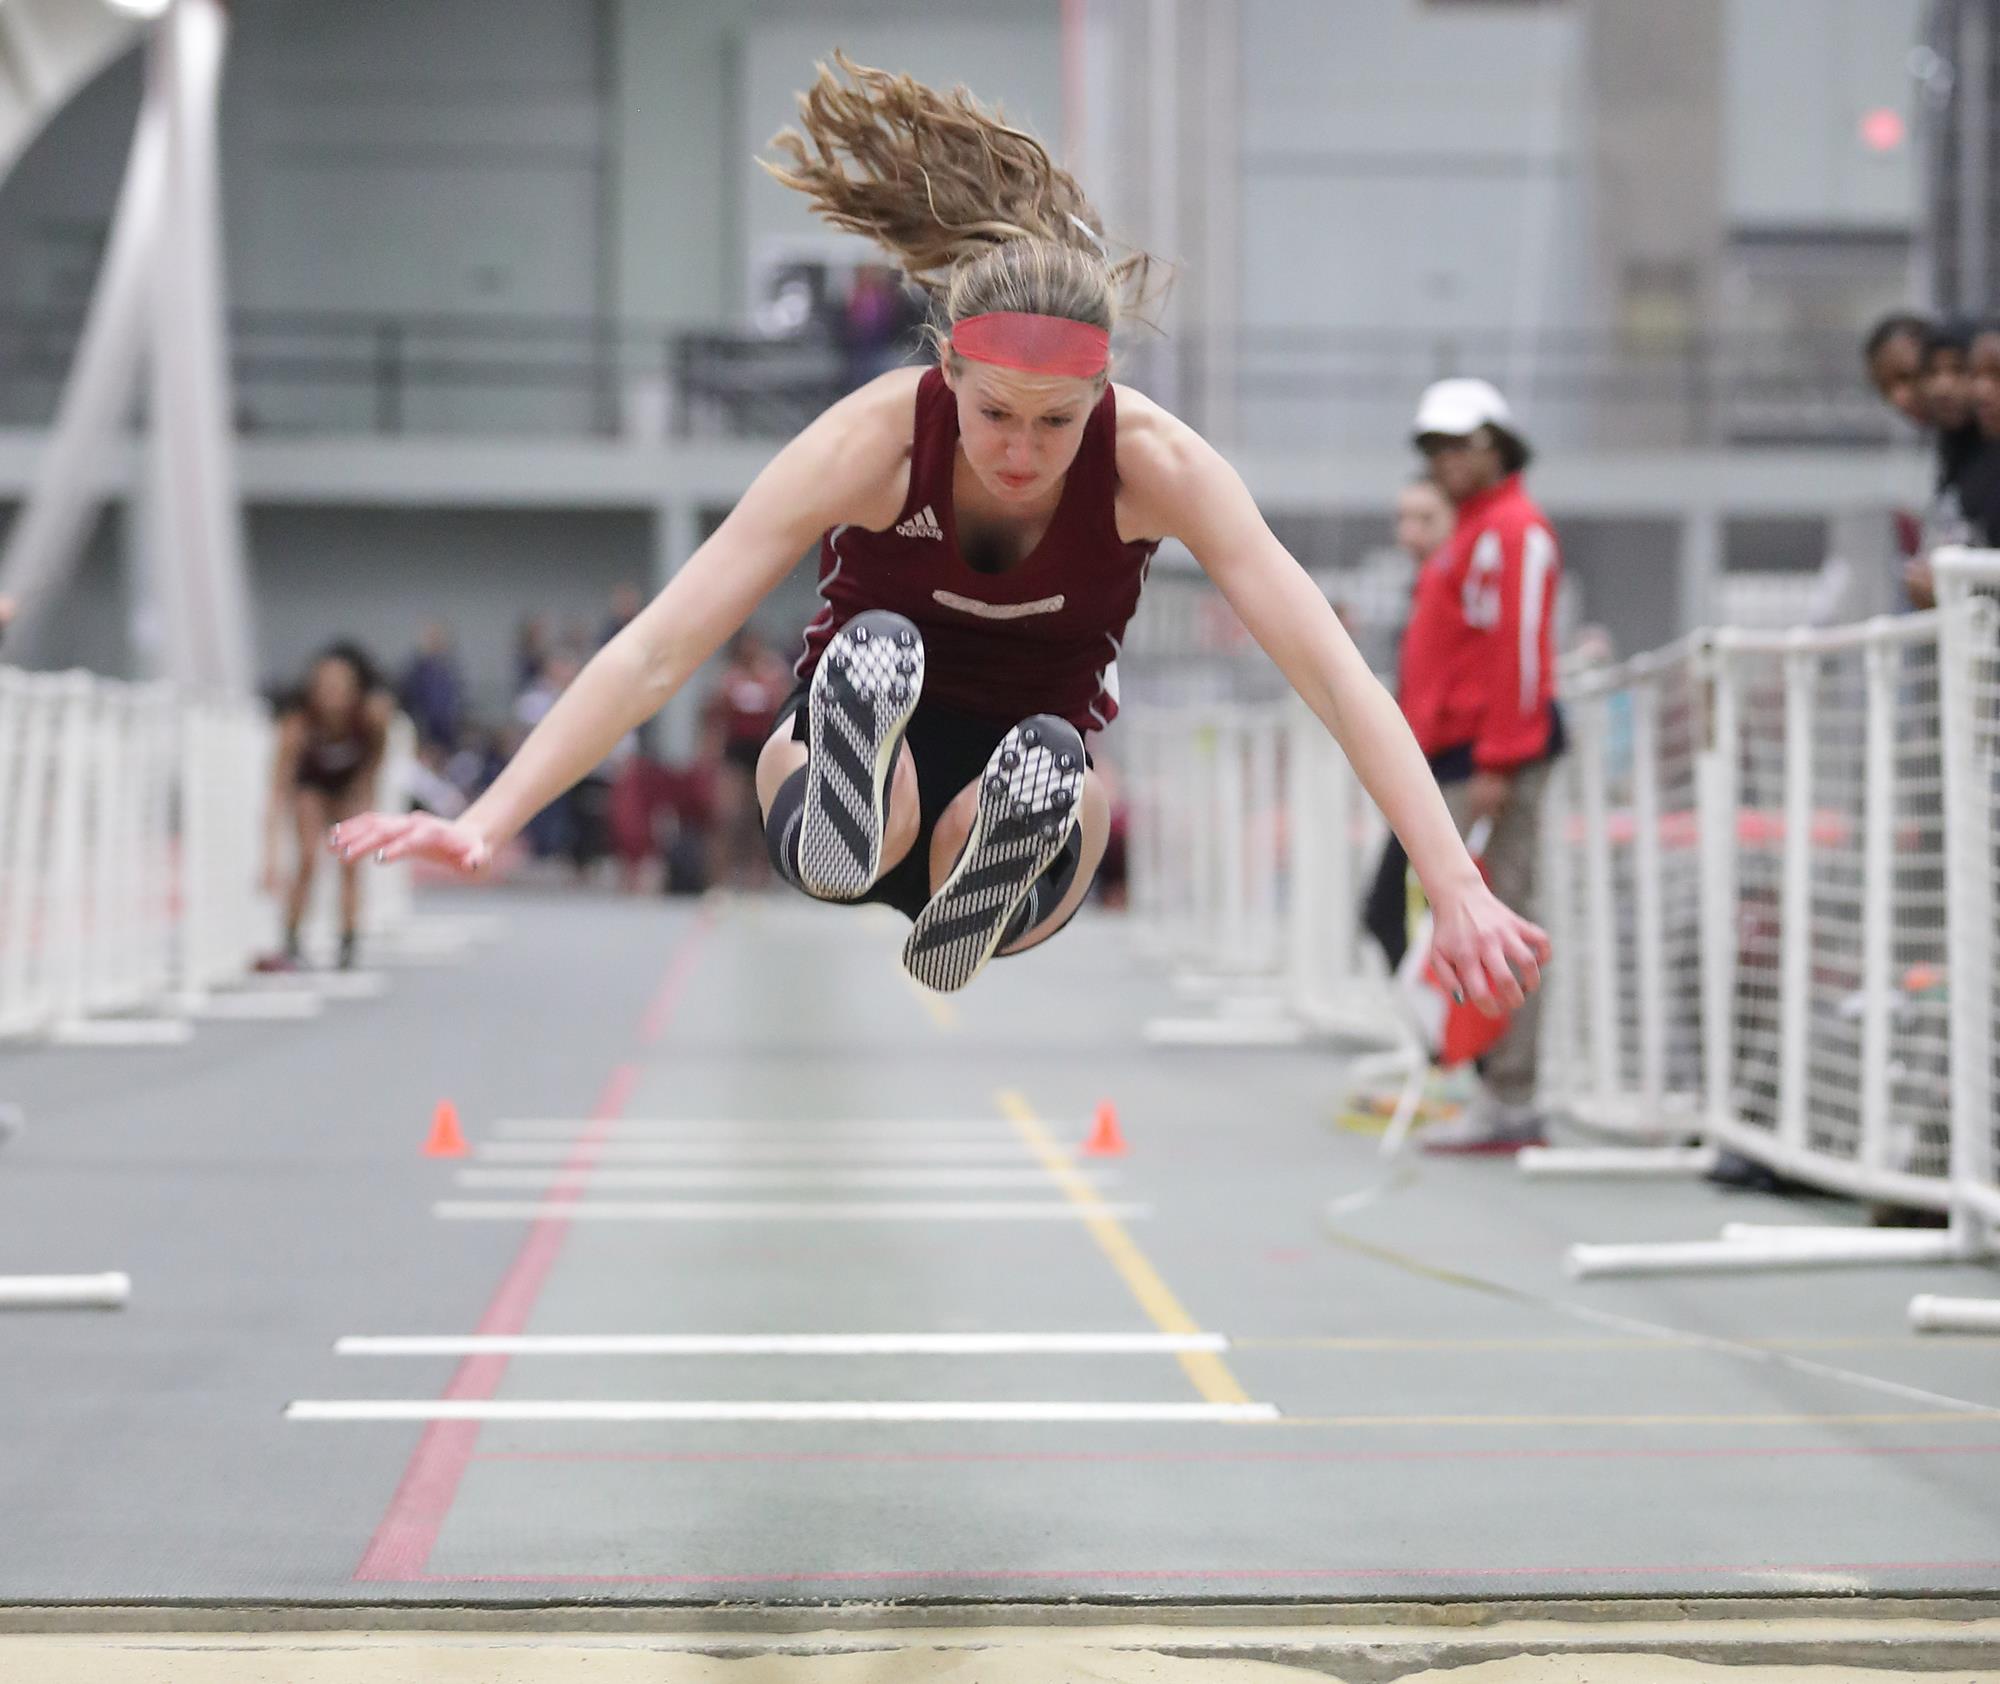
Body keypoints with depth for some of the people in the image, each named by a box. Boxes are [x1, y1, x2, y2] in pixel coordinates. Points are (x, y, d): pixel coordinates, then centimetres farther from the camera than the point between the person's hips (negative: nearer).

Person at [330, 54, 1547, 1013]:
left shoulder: (1151, 461, -19)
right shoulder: (878, 438, -22)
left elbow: (1328, 667, -25)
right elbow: (660, 648, -26)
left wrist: (1457, 890, -35)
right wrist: (486, 824, -36)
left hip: (1033, 763, 1)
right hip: (859, 744, -1)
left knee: (1054, 768, -39)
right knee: (873, 657, -40)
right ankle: (840, 818, -65)